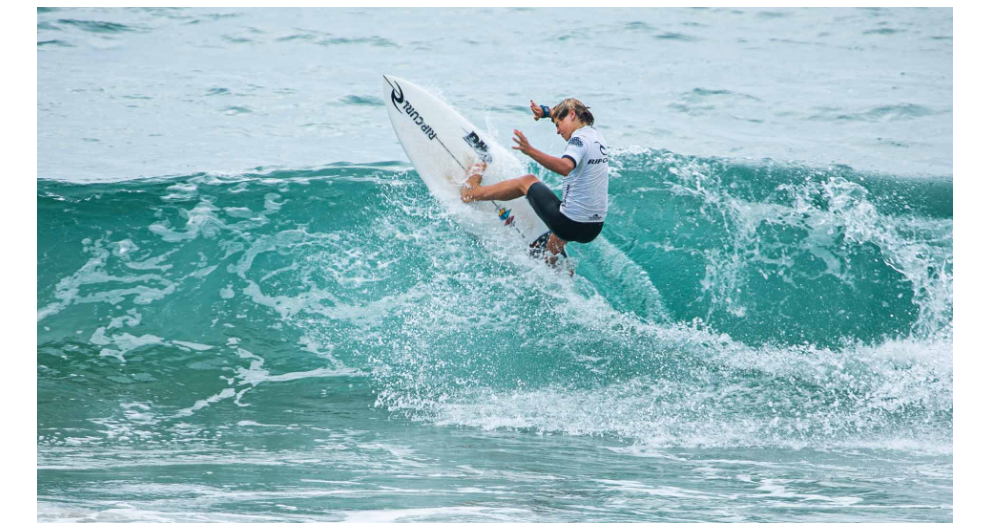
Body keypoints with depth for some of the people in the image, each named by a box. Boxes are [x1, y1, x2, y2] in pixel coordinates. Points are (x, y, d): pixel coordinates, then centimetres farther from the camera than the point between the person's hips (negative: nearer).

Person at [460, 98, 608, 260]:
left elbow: (565, 167, -37)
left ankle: (472, 192, 30)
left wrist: (530, 151, -44)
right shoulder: (595, 134, 11)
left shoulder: (580, 139, -15)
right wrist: (547, 111, 22)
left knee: (527, 181, 13)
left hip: (569, 224, -8)